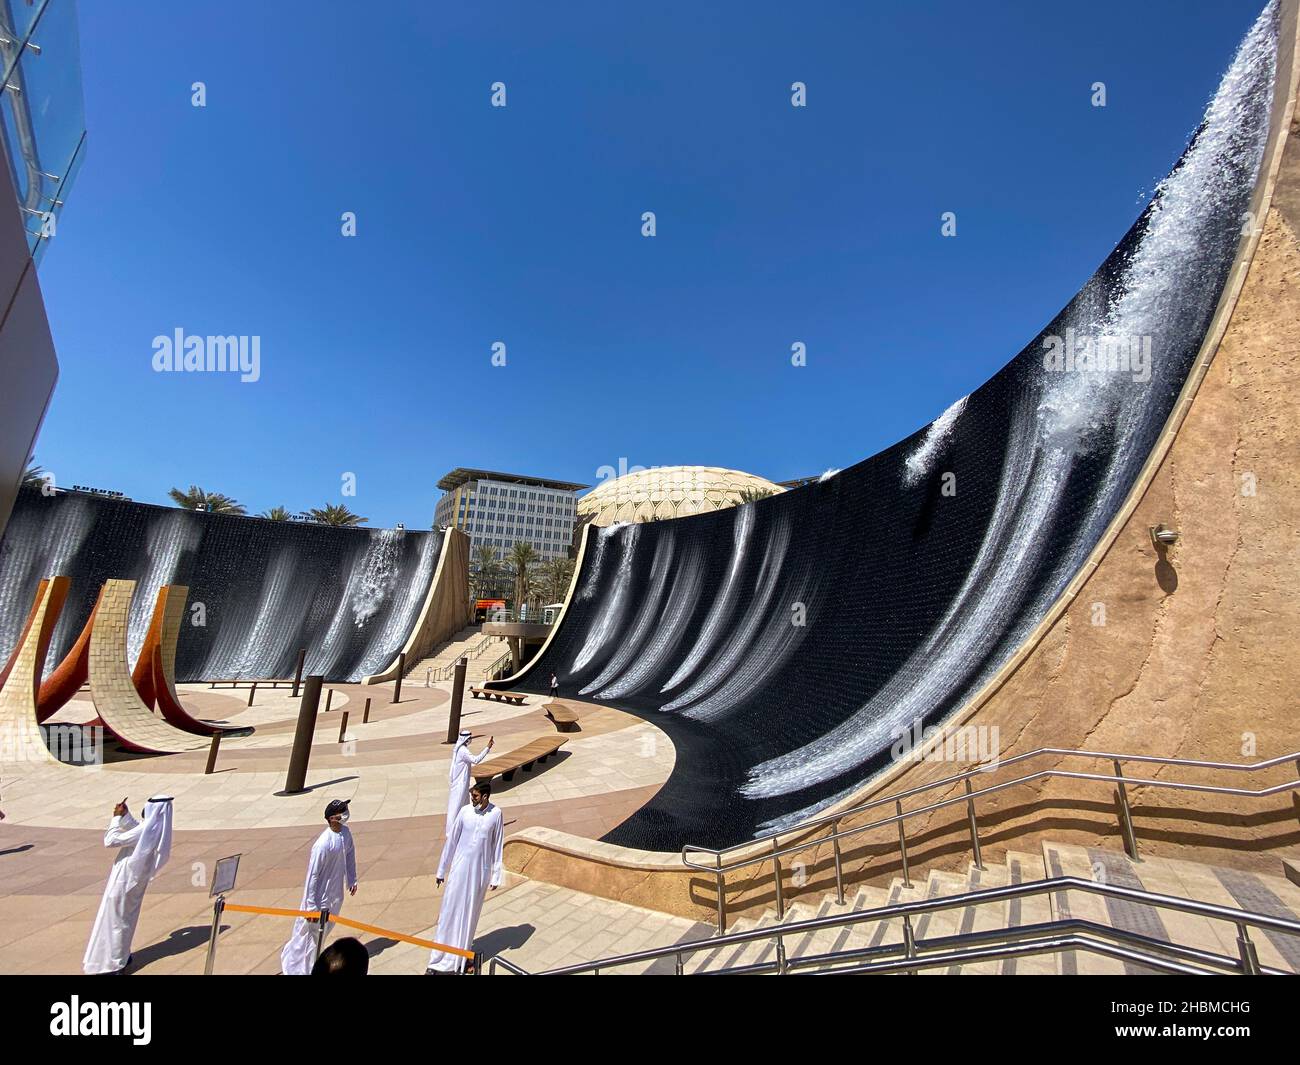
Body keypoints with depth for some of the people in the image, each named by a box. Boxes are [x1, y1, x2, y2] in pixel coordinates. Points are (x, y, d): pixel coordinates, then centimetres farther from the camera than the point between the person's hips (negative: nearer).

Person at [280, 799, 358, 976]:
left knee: (326, 929, 26)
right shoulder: (323, 844, -32)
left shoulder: (346, 832, -8)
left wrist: (352, 880, 15)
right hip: (321, 898, -8)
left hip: (336, 895, 8)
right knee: (312, 933, 11)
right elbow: (312, 875, -24)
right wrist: (311, 906, -17)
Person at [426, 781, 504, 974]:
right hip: (460, 868, 1)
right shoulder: (465, 811, -11)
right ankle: (437, 960, 19)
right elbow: (451, 841, 0)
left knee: (470, 914, 12)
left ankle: (461, 957, 31)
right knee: (449, 912, 5)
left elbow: (497, 846, -5)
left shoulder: (496, 813, -13)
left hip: (481, 871, 0)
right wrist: (441, 870, 6)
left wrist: (496, 876, -2)